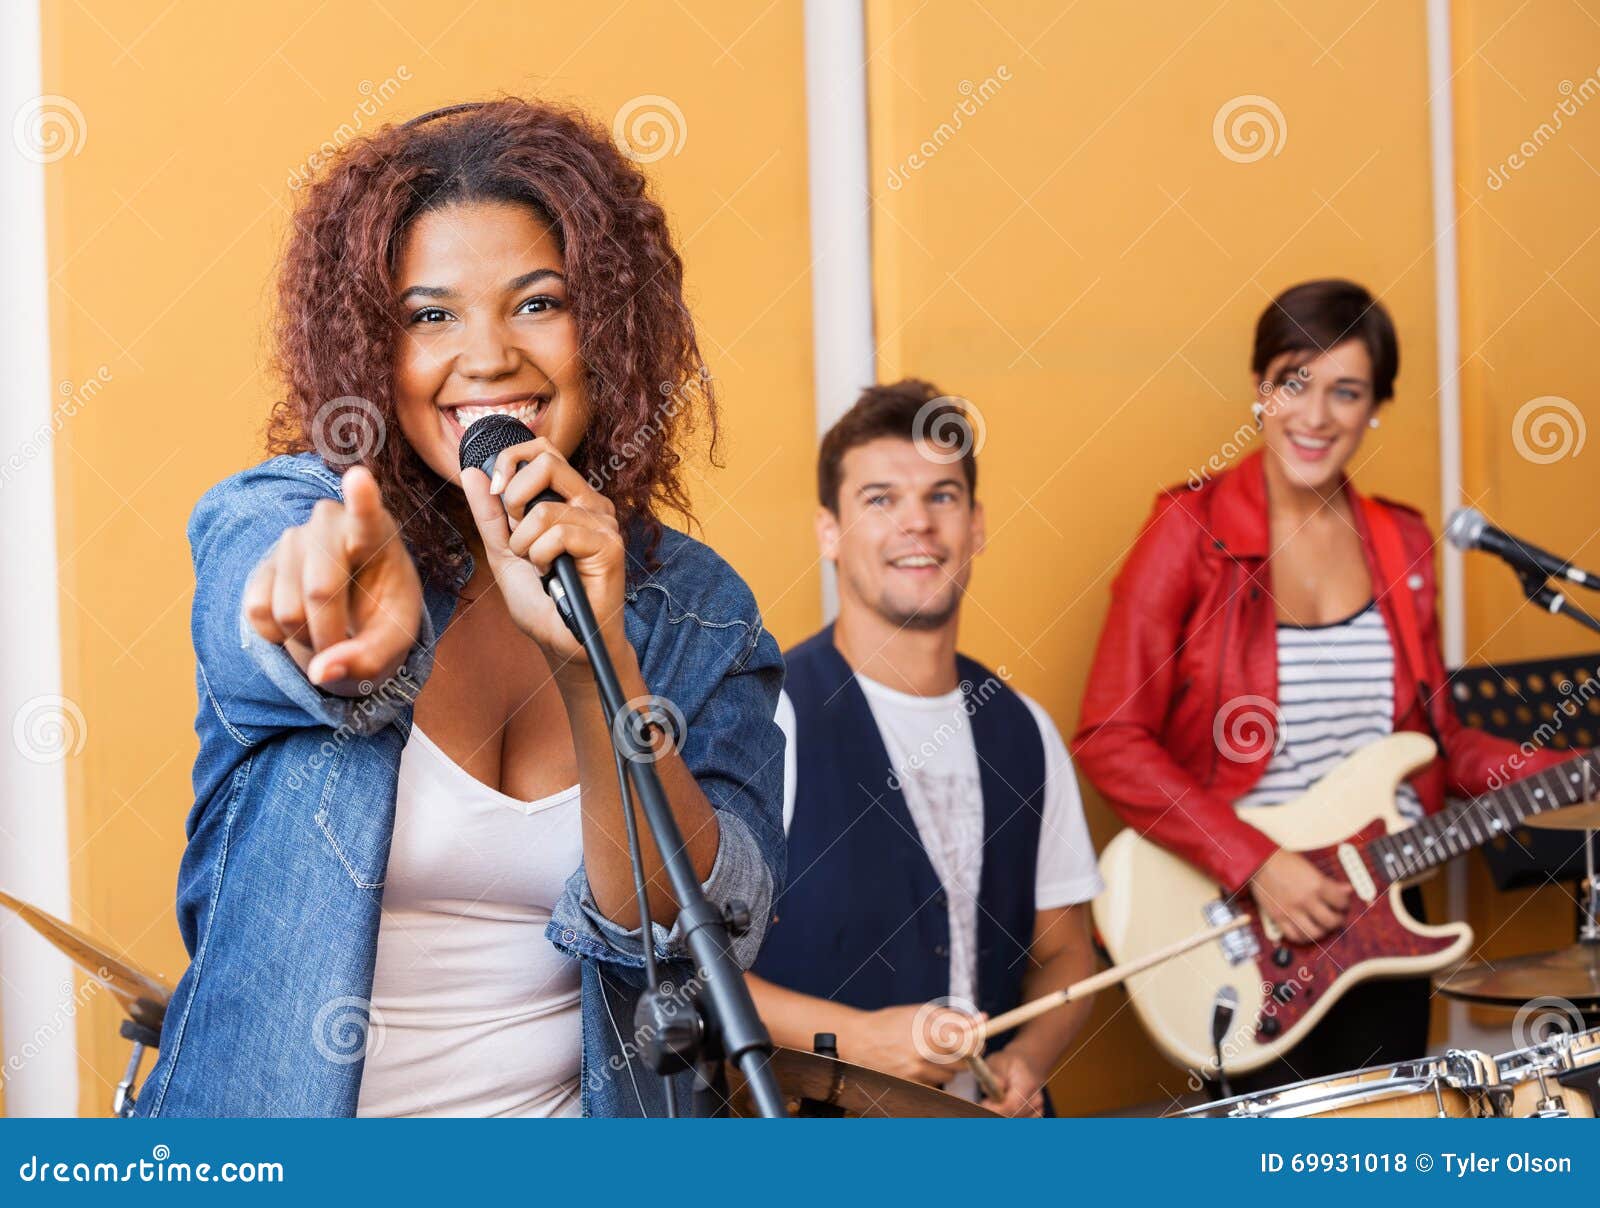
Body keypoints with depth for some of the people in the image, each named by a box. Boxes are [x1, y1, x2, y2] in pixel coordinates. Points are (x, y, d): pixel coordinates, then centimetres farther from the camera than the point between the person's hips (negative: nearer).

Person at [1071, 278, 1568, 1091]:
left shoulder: (1401, 544, 7)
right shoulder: (1194, 531, -10)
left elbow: (1436, 736, 14)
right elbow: (1109, 739, -14)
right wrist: (1255, 864, -20)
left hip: (1381, 915, 5)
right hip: (1242, 927, -5)